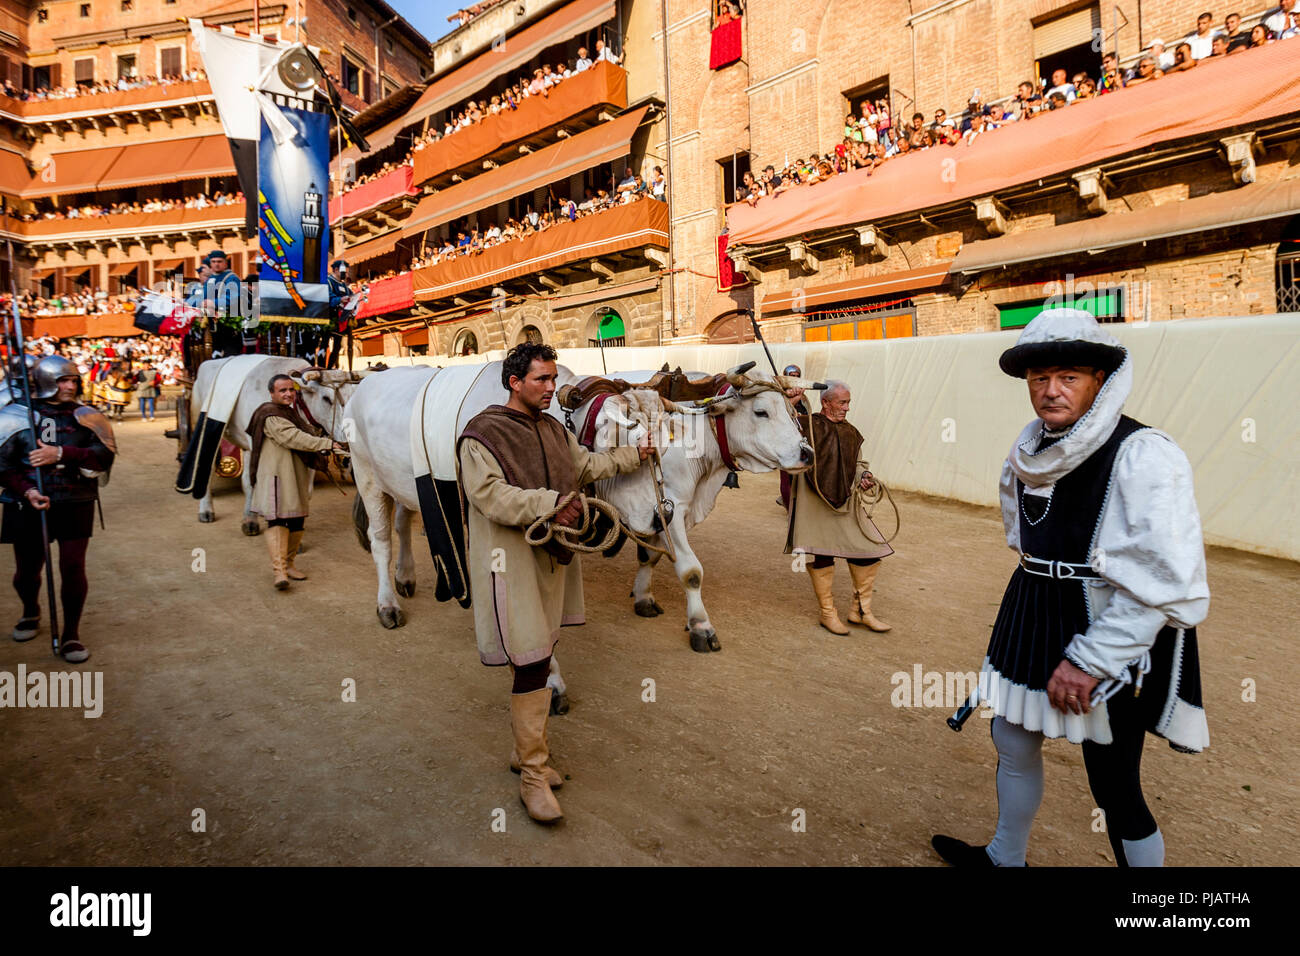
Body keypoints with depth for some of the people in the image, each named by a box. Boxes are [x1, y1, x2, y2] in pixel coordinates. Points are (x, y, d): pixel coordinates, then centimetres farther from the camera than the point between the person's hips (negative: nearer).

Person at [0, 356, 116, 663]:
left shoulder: (85, 417, 2)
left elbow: (104, 455, -11)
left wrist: (62, 454, -23)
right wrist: (26, 491, -16)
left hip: (76, 504, 0)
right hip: (28, 504, 0)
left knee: (73, 567, -5)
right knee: (27, 569, 12)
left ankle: (71, 634, 10)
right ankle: (31, 613, 44)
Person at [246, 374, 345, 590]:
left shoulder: (292, 413, 19)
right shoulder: (271, 416, -12)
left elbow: (309, 431, 33)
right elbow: (294, 438, -24)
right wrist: (327, 444, -28)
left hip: (296, 478, 9)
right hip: (276, 476, -9)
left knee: (297, 521, 10)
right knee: (278, 519, -14)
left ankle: (287, 563, 21)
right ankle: (278, 570, -19)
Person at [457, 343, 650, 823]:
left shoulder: (552, 429, 14)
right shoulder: (483, 433, -11)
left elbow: (587, 465, 26)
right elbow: (490, 495, -21)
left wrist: (635, 454, 24)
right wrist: (550, 503, -24)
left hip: (552, 558, 8)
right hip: (511, 561, -8)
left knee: (540, 657, 14)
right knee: (531, 663, -8)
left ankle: (527, 750, 31)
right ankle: (533, 775, 5)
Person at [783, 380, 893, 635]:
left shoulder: (851, 433, 15)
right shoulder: (806, 425, -4)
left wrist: (863, 476, 4)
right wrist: (788, 404, -24)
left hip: (847, 503, 6)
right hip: (814, 503, -5)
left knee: (870, 552, 3)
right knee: (821, 558, -1)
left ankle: (861, 610, 20)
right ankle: (827, 613, 17)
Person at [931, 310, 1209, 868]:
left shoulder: (1143, 456, -19)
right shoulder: (1031, 451, 3)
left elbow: (1163, 582, -23)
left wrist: (1090, 659, -23)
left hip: (1113, 636, -7)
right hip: (1035, 625, 7)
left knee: (1114, 786, 5)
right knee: (1013, 742, 19)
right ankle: (1005, 858, 43)